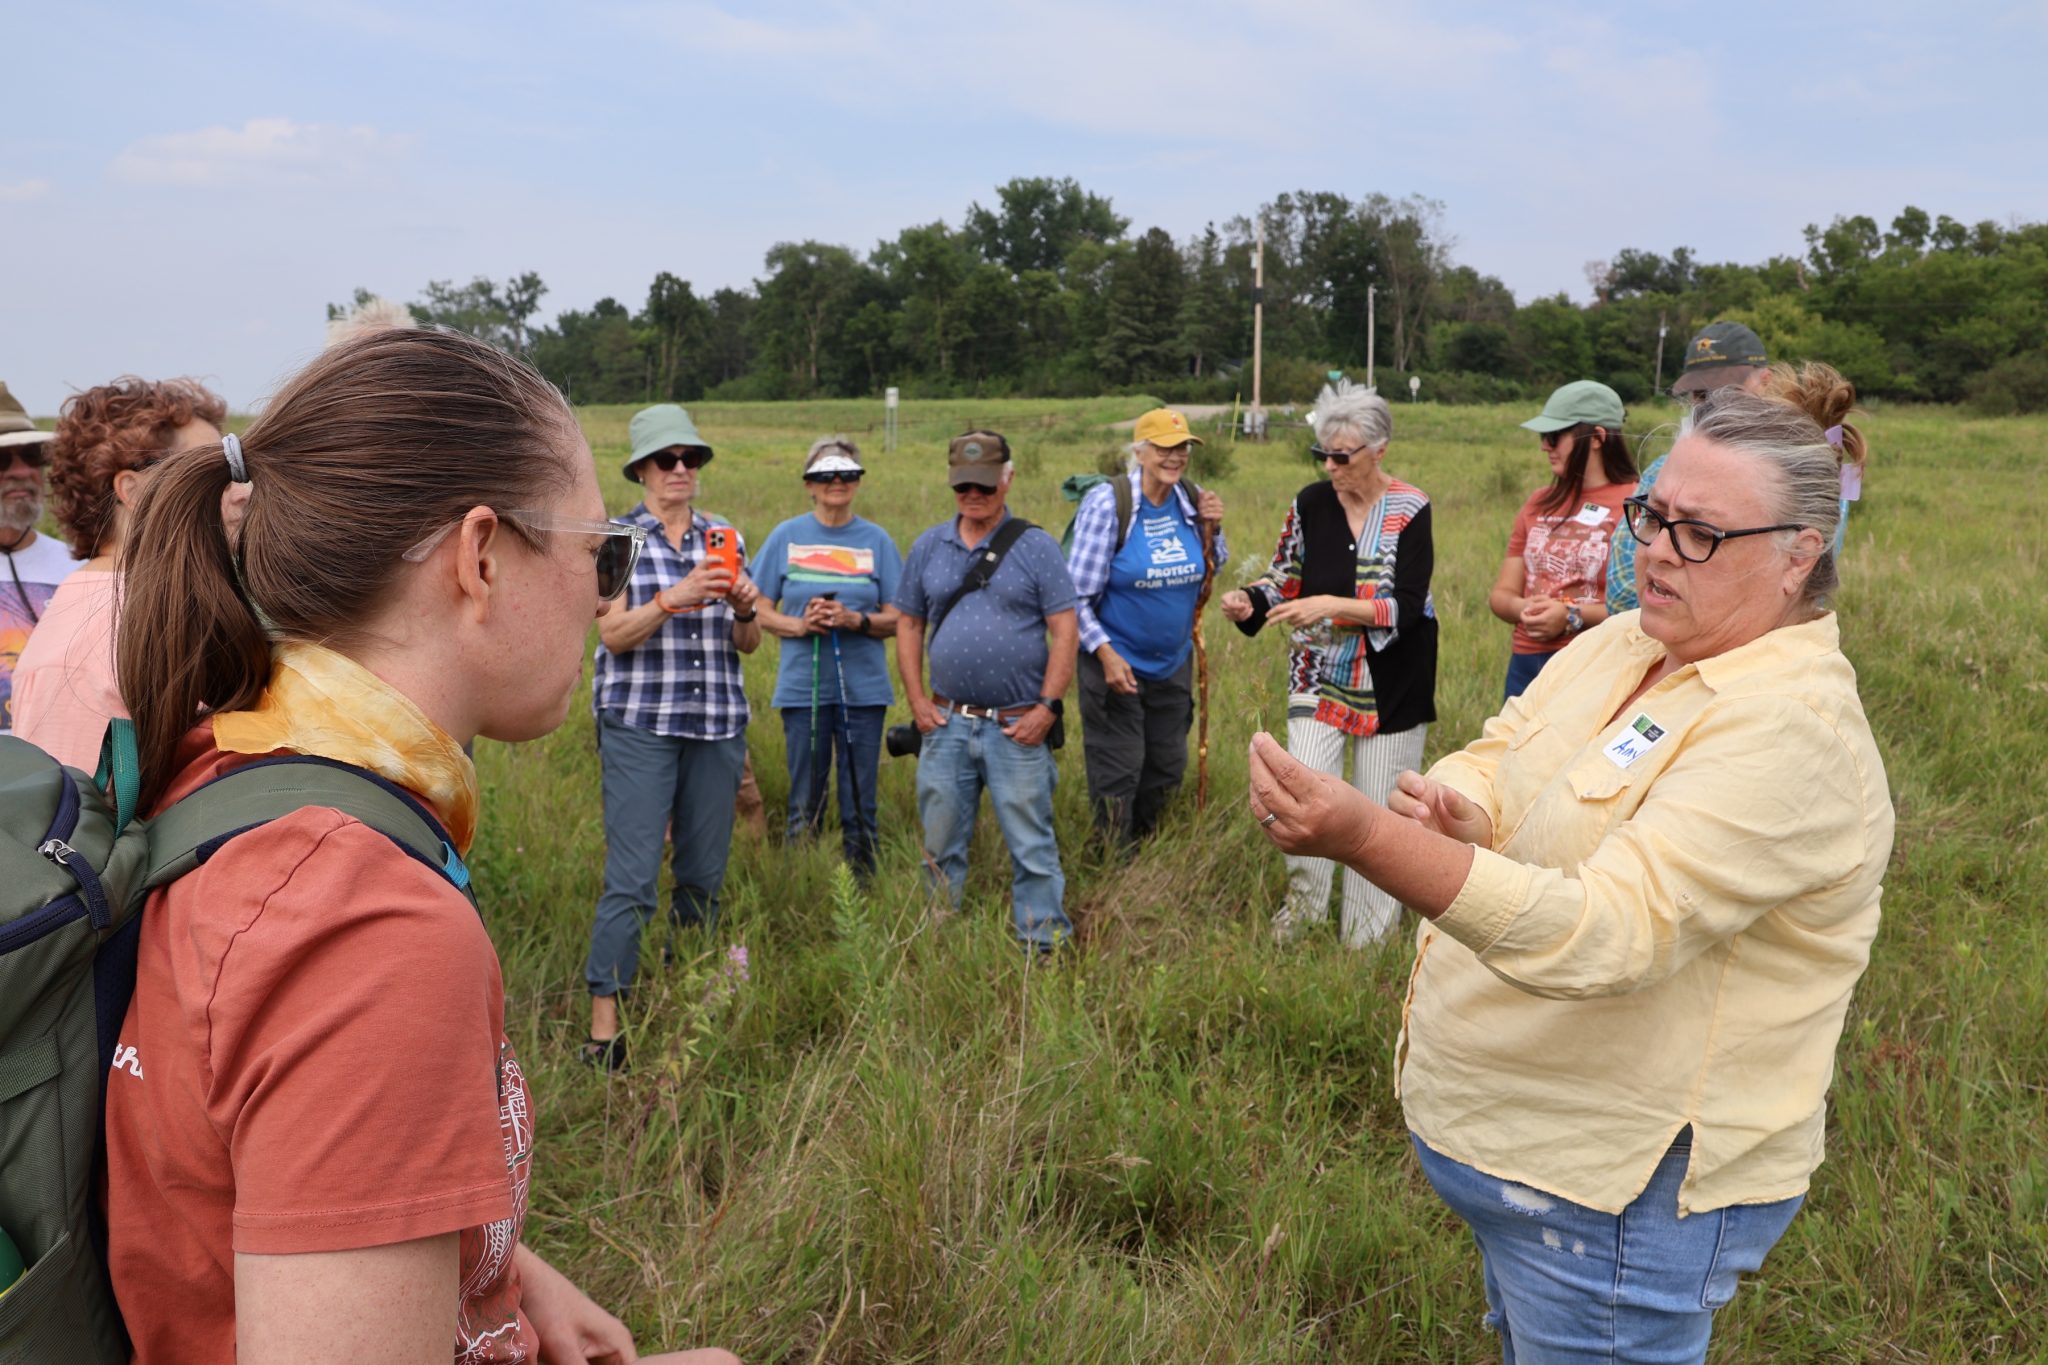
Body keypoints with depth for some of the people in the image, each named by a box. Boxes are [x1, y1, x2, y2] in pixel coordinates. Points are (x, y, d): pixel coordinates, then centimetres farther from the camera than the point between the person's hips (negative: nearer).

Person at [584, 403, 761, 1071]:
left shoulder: (725, 538, 13)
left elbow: (748, 645, 14)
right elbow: (614, 634, -8)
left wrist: (744, 608, -7)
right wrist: (676, 596, -22)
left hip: (718, 723, 4)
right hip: (639, 722, -4)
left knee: (705, 874, 8)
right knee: (632, 877, -9)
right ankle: (604, 1024, -3)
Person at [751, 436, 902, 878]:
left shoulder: (875, 540, 5)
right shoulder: (786, 536, 5)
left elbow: (898, 620, 4)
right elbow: (760, 611, 6)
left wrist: (856, 620, -14)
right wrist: (800, 625, -12)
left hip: (863, 688, 0)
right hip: (803, 687, 0)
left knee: (859, 805, 5)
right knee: (805, 806, 6)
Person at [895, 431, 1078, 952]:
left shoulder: (1036, 547, -1)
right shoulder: (928, 547, 10)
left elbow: (1065, 630, -4)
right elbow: (909, 624, 14)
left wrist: (1048, 706, -10)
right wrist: (916, 699, 4)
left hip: (1017, 726, -3)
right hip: (946, 723, 4)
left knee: (1032, 845, 1)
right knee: (941, 844, 12)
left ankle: (1043, 943, 11)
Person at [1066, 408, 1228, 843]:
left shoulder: (1192, 499, -2)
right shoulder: (1106, 503, -17)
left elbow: (1212, 569, 12)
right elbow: (1076, 595, -14)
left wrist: (1210, 528, -6)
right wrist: (1106, 653, -21)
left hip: (1174, 664, 6)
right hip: (1116, 664, -6)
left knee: (1167, 768, 18)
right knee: (1118, 774, 5)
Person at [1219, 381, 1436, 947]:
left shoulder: (1410, 510, -11)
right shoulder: (1311, 503, -2)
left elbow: (1407, 607, -18)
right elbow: (1286, 579, 8)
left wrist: (1330, 606, -29)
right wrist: (1250, 602, -13)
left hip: (1390, 687, -2)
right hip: (1319, 678, 2)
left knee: (1378, 811, 7)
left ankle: (1367, 936, 24)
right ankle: (1305, 899, 21)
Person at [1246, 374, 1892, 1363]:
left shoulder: (1789, 726, -26)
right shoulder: (1620, 644, 2)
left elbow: (1605, 935, -35)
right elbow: (1495, 757, 3)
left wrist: (1363, 838, -45)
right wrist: (1460, 812, -23)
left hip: (1619, 1189, -8)